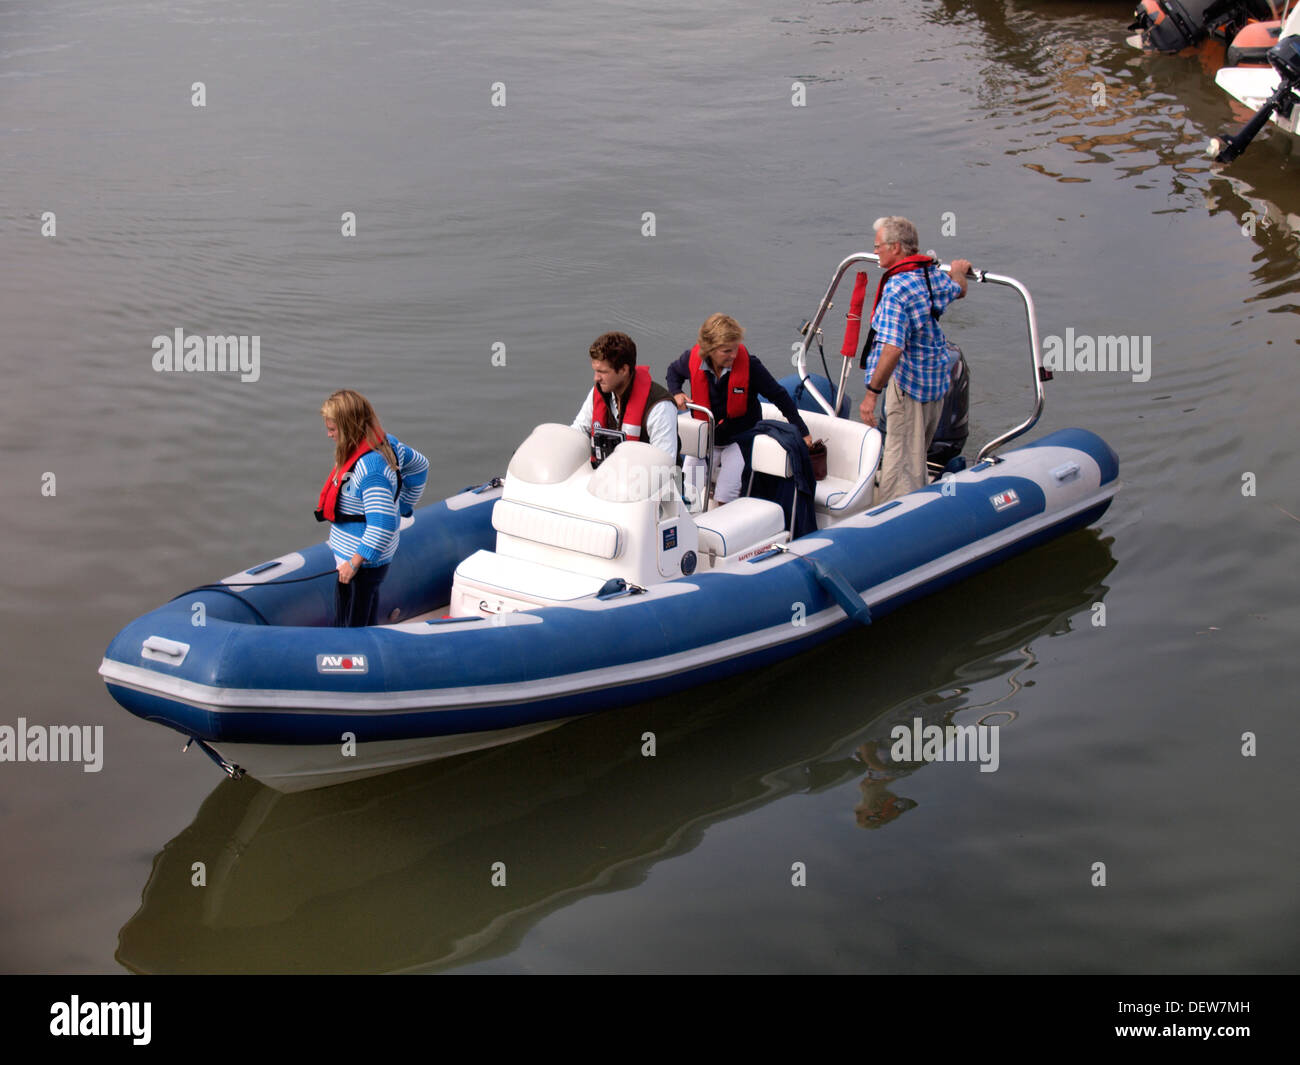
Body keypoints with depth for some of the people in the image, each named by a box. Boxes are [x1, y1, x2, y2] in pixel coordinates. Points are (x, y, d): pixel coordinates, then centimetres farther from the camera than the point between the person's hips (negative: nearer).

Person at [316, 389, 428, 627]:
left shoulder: (369, 467, -29)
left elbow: (382, 527, -32)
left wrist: (354, 563, -23)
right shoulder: (386, 442, -1)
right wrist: (400, 507, 21)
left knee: (355, 628, 1)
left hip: (363, 563, -10)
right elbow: (419, 465, 18)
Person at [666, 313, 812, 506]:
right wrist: (676, 393, -10)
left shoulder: (748, 364, -21)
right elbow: (674, 371, 12)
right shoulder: (692, 360, -14)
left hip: (740, 438, -3)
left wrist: (802, 432, -10)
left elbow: (778, 396, -10)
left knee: (723, 501, -16)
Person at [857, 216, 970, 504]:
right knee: (916, 456, 19)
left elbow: (893, 349, -29)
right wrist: (958, 272, 52)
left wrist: (872, 392, -26)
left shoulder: (896, 288, -21)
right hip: (937, 382, 9)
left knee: (899, 464, -5)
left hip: (905, 383, -9)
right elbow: (958, 290, 30)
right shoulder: (934, 275, 4)